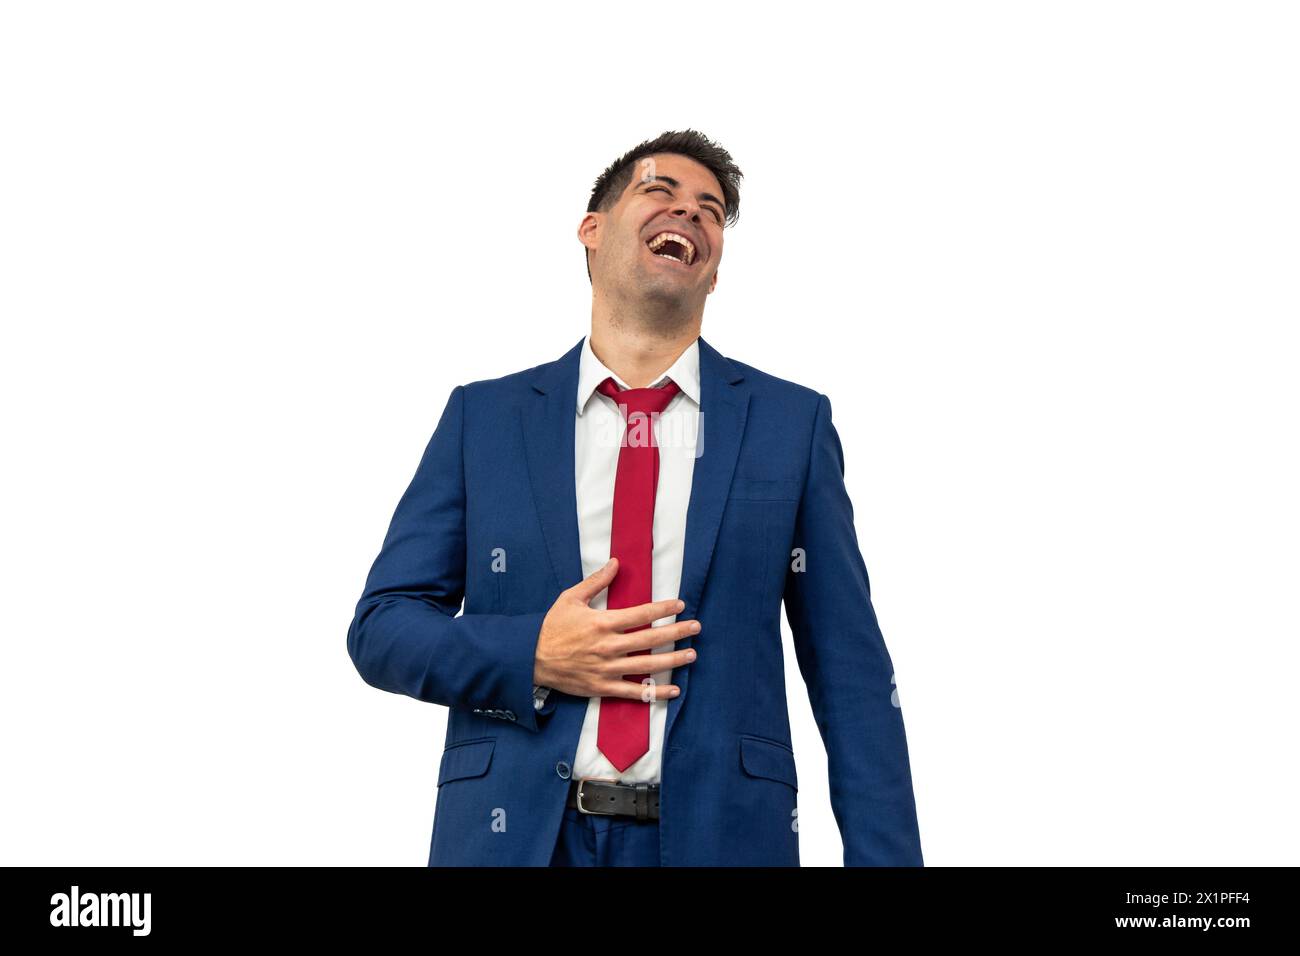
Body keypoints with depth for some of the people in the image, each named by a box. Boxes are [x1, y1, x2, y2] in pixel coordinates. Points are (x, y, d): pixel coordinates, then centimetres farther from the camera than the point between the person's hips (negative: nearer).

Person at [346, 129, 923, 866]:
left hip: (717, 834, 0)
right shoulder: (482, 417, 3)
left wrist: (884, 855, -7)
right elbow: (381, 625, 3)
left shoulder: (793, 420, 2)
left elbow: (852, 672, 0)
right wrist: (530, 656, -14)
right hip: (515, 834, 0)